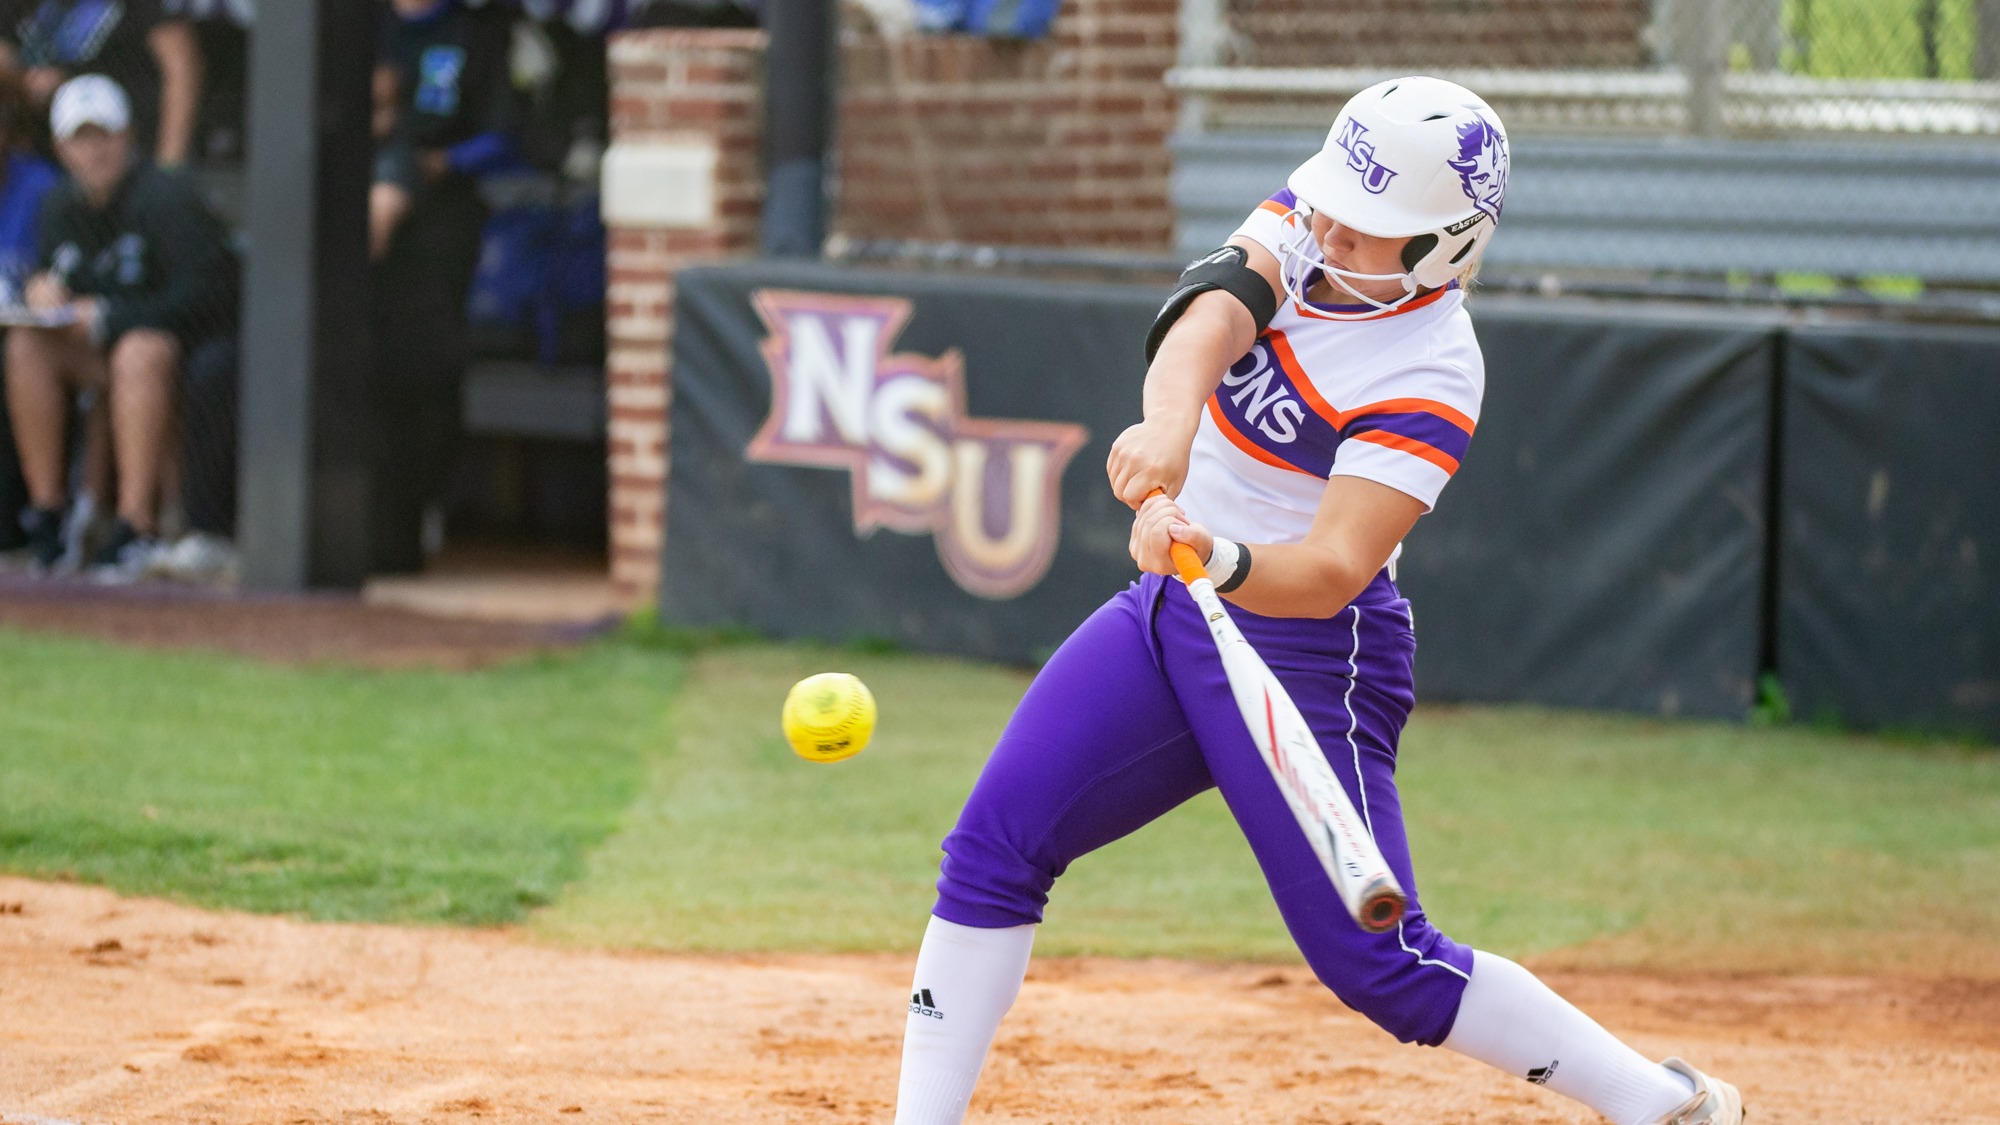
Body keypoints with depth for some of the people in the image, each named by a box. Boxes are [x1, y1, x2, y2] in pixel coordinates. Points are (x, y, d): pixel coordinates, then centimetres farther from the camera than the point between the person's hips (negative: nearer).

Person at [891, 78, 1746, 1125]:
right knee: (994, 844, -4)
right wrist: (1170, 423, -44)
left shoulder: (1431, 376, -22)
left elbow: (1330, 572, -30)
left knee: (1375, 961, -9)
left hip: (1310, 654, -7)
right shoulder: (1310, 225, -3)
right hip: (1173, 609, 7)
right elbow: (1213, 311, -24)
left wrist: (1217, 559, -50)